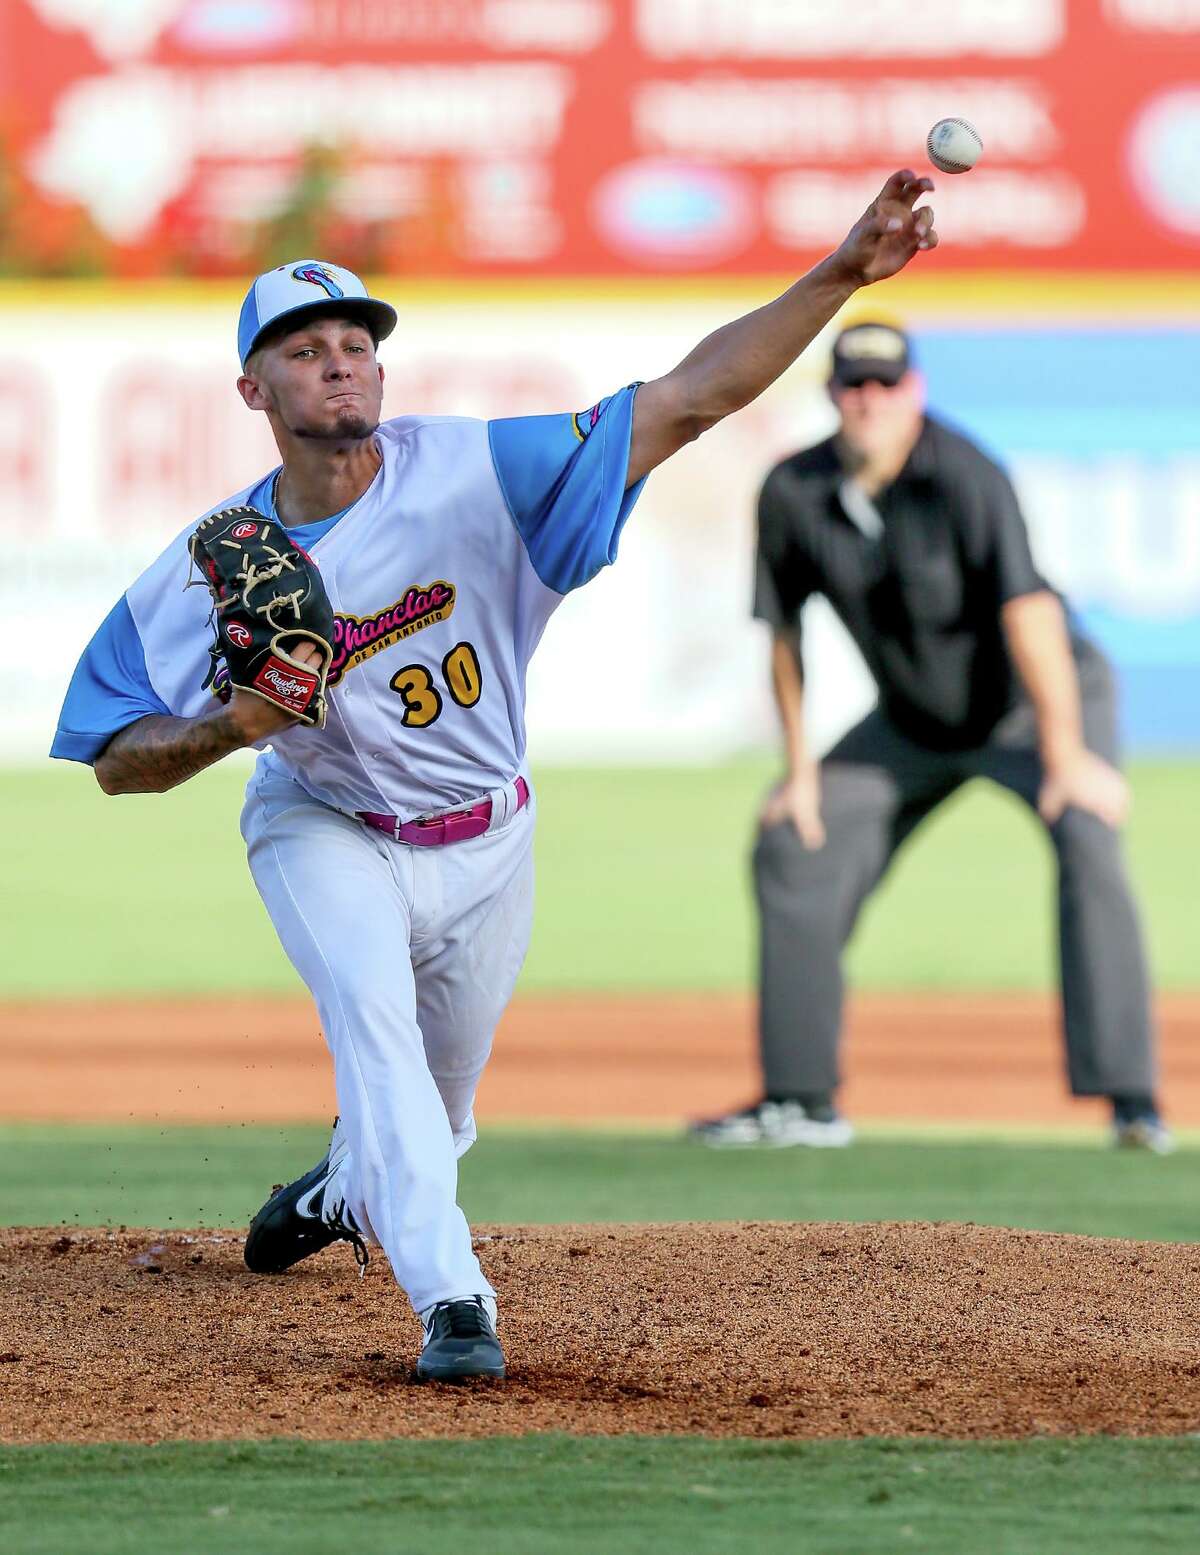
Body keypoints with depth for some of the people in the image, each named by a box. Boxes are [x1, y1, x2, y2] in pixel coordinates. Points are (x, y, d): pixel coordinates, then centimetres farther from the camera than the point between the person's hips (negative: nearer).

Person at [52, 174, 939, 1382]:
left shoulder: (475, 474, -25)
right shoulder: (209, 570, -20)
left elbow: (685, 401, -32)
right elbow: (116, 763, -14)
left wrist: (840, 276, -44)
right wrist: (231, 726, -36)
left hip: (485, 842, 2)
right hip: (327, 832, -2)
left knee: (439, 1102, 18)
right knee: (375, 1020, -28)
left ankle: (346, 1188, 53)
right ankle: (451, 1301, -31)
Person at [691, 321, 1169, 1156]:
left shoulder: (963, 476, -28)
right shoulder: (794, 492, -13)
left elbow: (1028, 610, -33)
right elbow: (784, 630, 1)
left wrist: (1065, 757, -38)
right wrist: (800, 766, 2)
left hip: (1038, 700, -6)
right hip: (912, 725, 6)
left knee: (1088, 838, -29)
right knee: (793, 851, 4)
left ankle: (1130, 1097, -30)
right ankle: (803, 1102, 16)